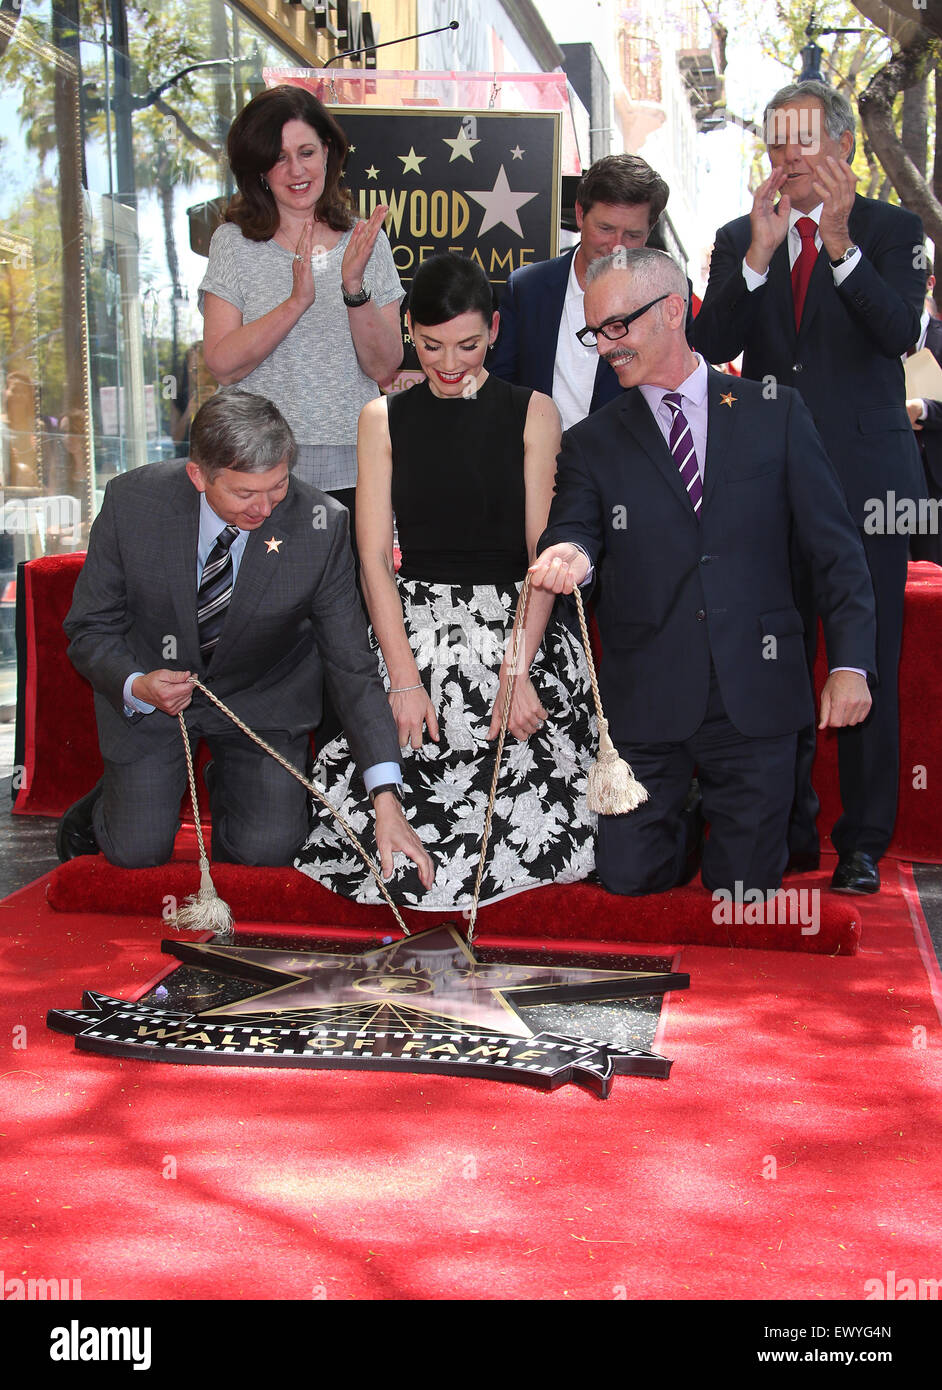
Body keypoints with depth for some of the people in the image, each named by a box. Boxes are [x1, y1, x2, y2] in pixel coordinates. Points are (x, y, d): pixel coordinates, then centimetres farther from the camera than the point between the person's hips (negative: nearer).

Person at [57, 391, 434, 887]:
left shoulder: (319, 524, -24)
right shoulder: (132, 501, -23)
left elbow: (352, 665, -19)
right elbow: (90, 629, -9)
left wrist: (386, 800, -26)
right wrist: (136, 686, -32)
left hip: (262, 701, 1)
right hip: (149, 688, 0)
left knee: (265, 849, -12)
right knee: (138, 851, -11)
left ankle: (229, 789, 22)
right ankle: (112, 803, 26)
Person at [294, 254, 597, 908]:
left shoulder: (533, 414, 5)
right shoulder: (384, 420, 9)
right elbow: (374, 557, 3)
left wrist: (517, 669, -13)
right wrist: (405, 678, -9)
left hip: (516, 628, -1)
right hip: (412, 630, 1)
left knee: (525, 809, -18)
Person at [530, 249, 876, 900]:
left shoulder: (777, 415, 4)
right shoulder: (591, 443, 7)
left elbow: (836, 546, 3)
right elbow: (573, 529, -7)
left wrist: (851, 662, -4)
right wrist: (571, 555, -32)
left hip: (756, 696, -1)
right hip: (646, 698, 1)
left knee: (746, 886, 5)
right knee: (628, 878, 2)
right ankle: (676, 829, 33)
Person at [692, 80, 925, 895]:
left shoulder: (891, 231, 3)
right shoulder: (738, 240, 11)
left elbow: (901, 332, -13)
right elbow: (712, 347, -3)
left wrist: (841, 245, -24)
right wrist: (759, 256, -15)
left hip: (865, 476, -3)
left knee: (867, 665, -2)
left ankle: (864, 843, 8)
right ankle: (789, 834, 19)